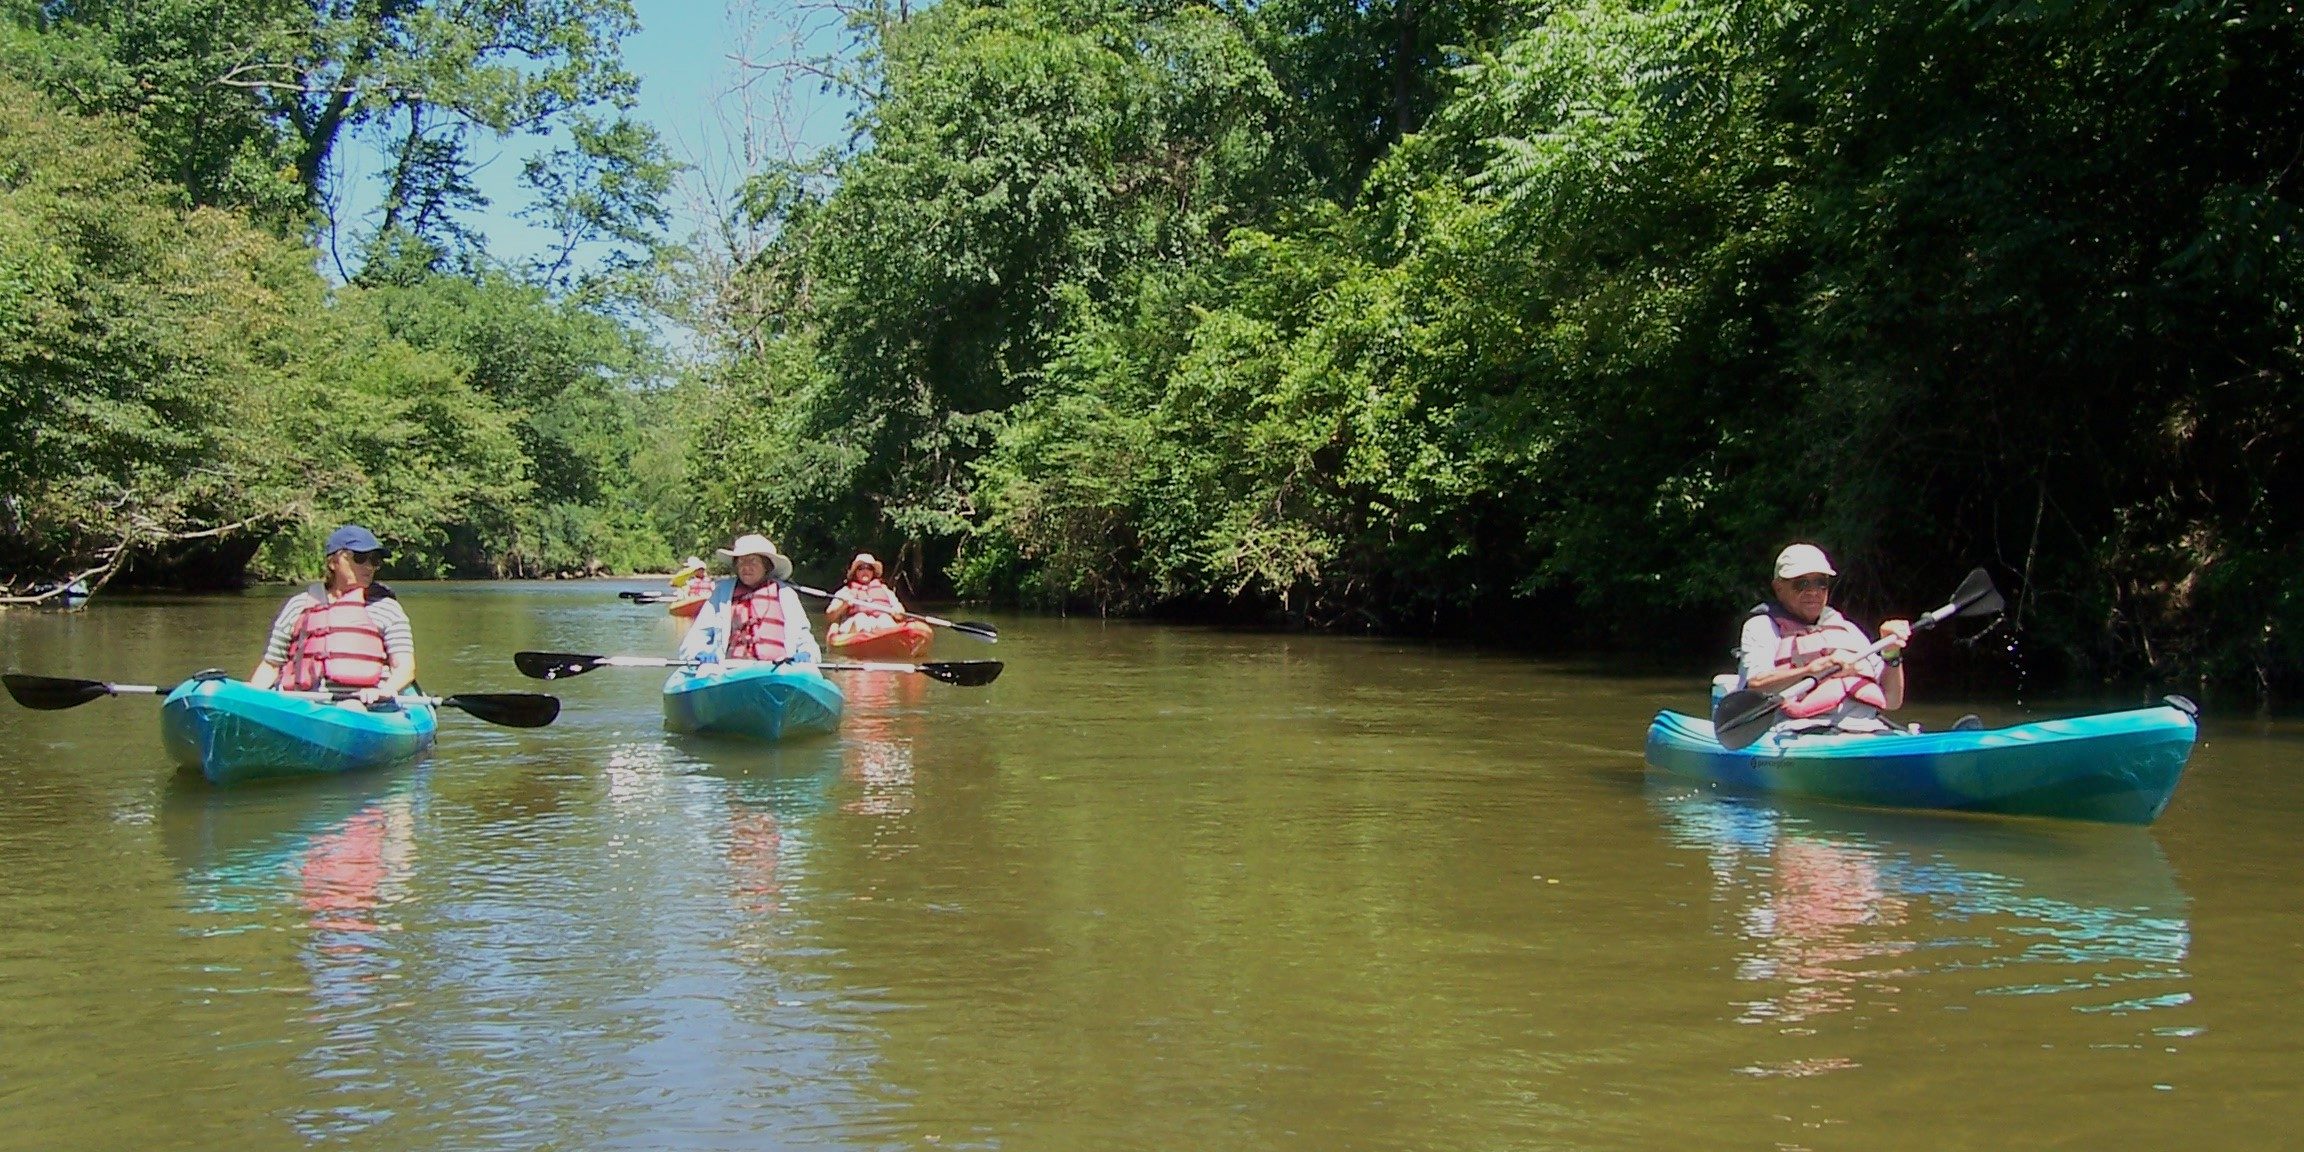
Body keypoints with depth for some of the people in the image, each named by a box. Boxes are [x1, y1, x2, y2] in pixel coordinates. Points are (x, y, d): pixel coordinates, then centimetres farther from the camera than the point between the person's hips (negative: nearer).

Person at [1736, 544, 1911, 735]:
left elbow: (1892, 703, 27)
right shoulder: (1763, 625, 14)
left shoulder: (1848, 629, 31)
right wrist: (1816, 667, -18)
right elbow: (1755, 687, -8)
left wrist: (1892, 655, 10)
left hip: (1870, 728, 5)